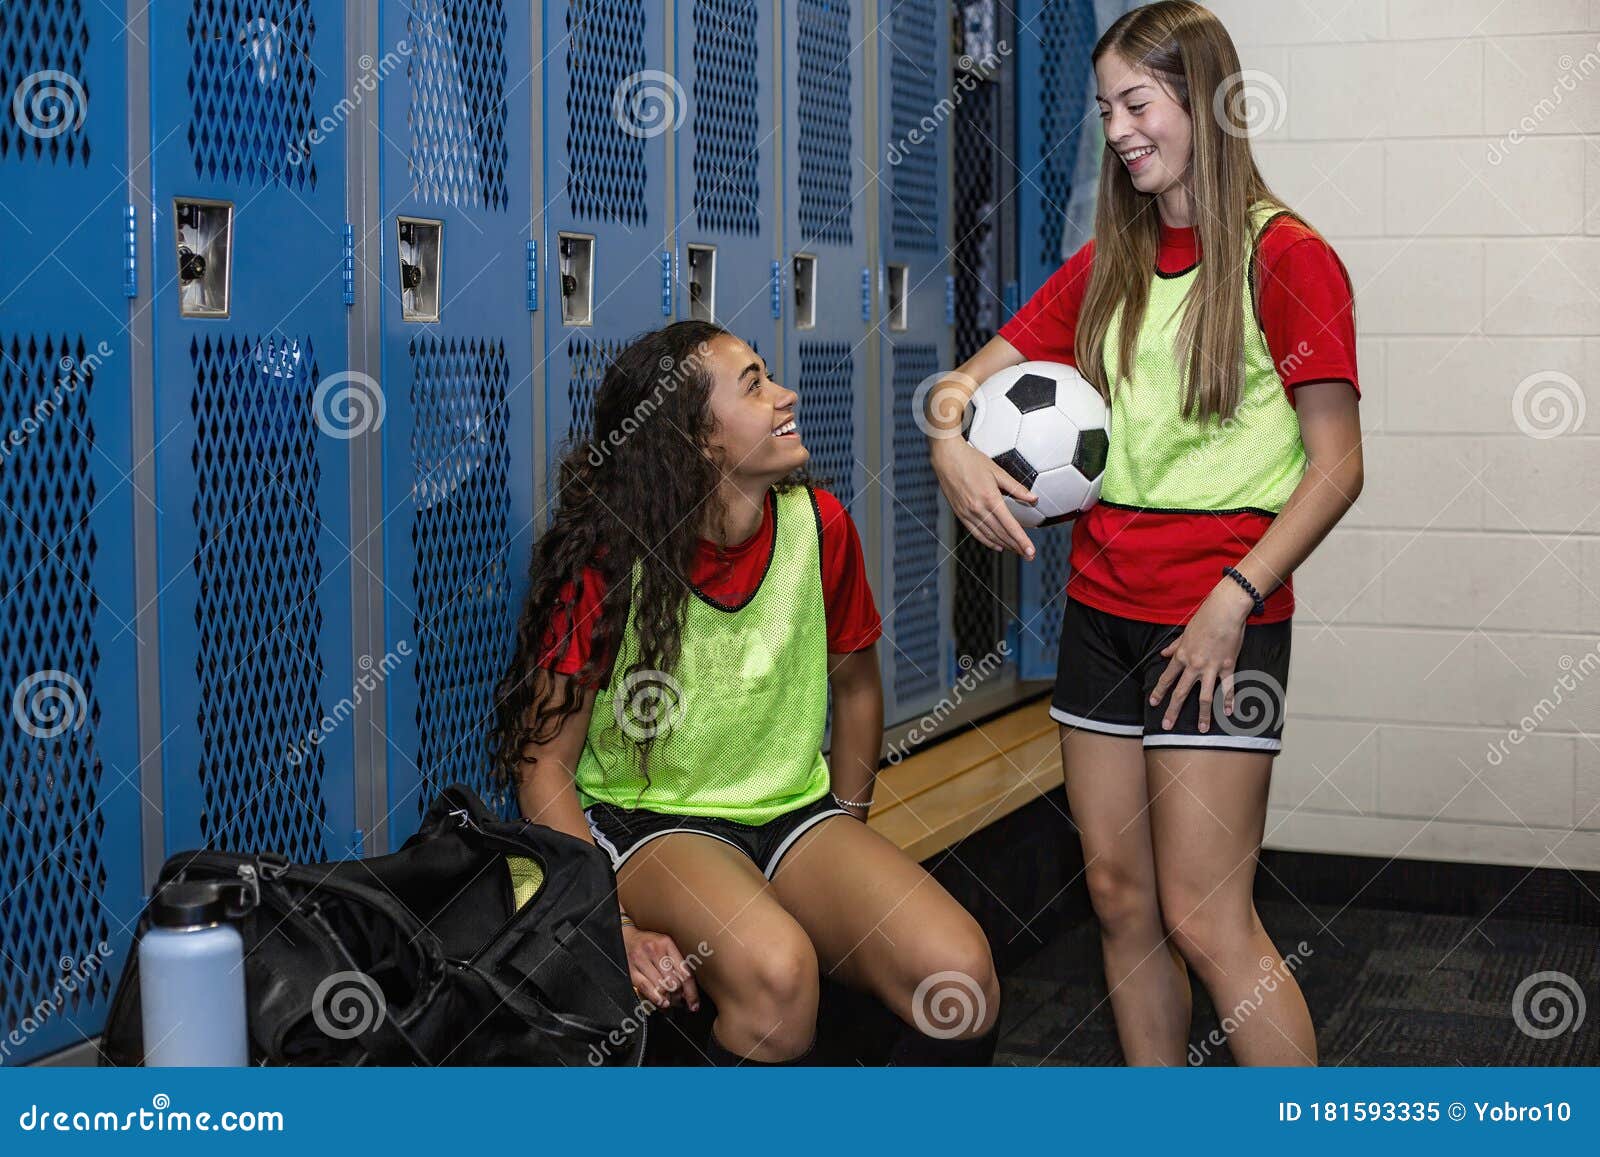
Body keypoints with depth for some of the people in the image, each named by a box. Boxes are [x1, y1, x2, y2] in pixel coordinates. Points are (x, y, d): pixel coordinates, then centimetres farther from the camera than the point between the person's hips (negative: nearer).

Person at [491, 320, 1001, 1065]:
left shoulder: (818, 524, -3)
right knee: (777, 968, -37)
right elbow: (544, 765, -12)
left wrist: (848, 827, 13)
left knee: (960, 974, -24)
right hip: (648, 819, -4)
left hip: (795, 810, 4)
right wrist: (616, 926, -22)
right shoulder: (607, 563, -14)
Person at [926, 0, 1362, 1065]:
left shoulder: (1285, 257, -5)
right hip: (1103, 606, 6)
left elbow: (1336, 468, -9)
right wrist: (950, 441, -8)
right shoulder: (1105, 268, 13)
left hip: (1219, 617, -6)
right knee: (1120, 897, 9)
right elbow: (971, 376, 16)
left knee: (1203, 920, -8)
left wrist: (1231, 601, -17)